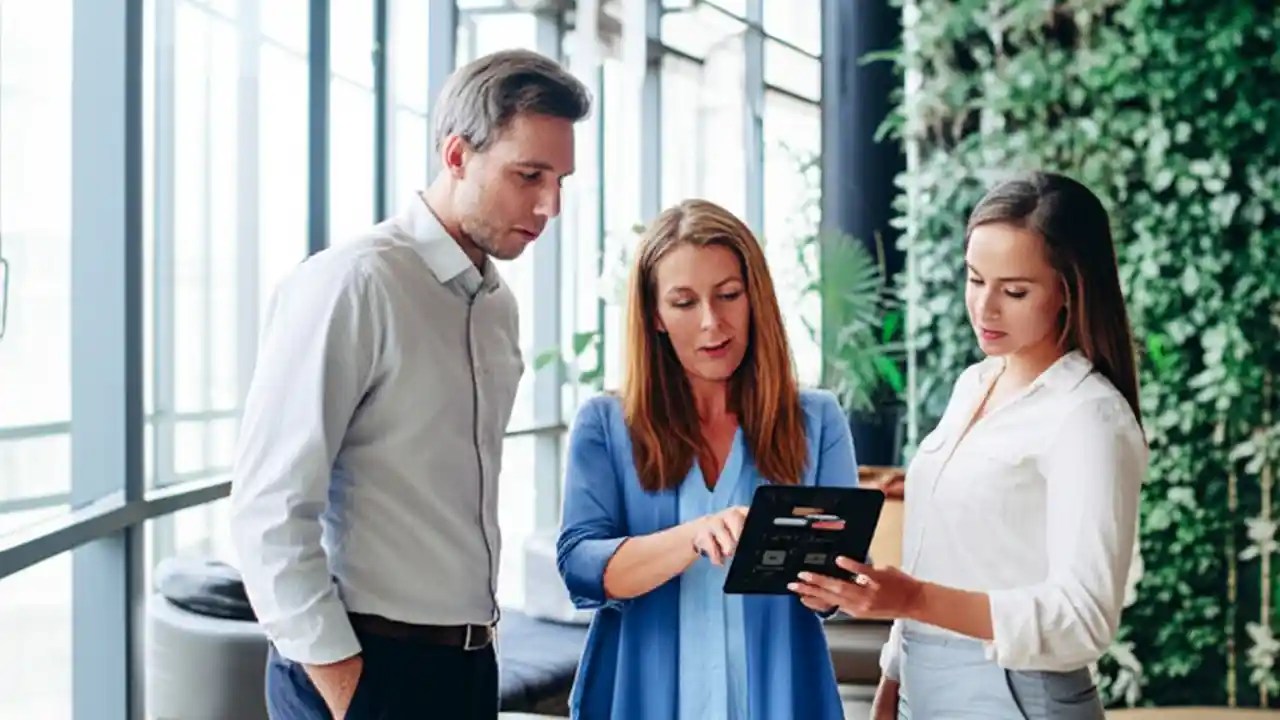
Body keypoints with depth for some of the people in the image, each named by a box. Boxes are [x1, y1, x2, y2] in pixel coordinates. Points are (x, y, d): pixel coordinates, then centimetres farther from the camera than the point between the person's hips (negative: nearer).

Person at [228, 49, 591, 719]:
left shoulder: (499, 305, 10)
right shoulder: (351, 284, -14)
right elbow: (269, 507, -18)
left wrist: (476, 642, 13)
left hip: (470, 663, 7)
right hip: (365, 666, -7)